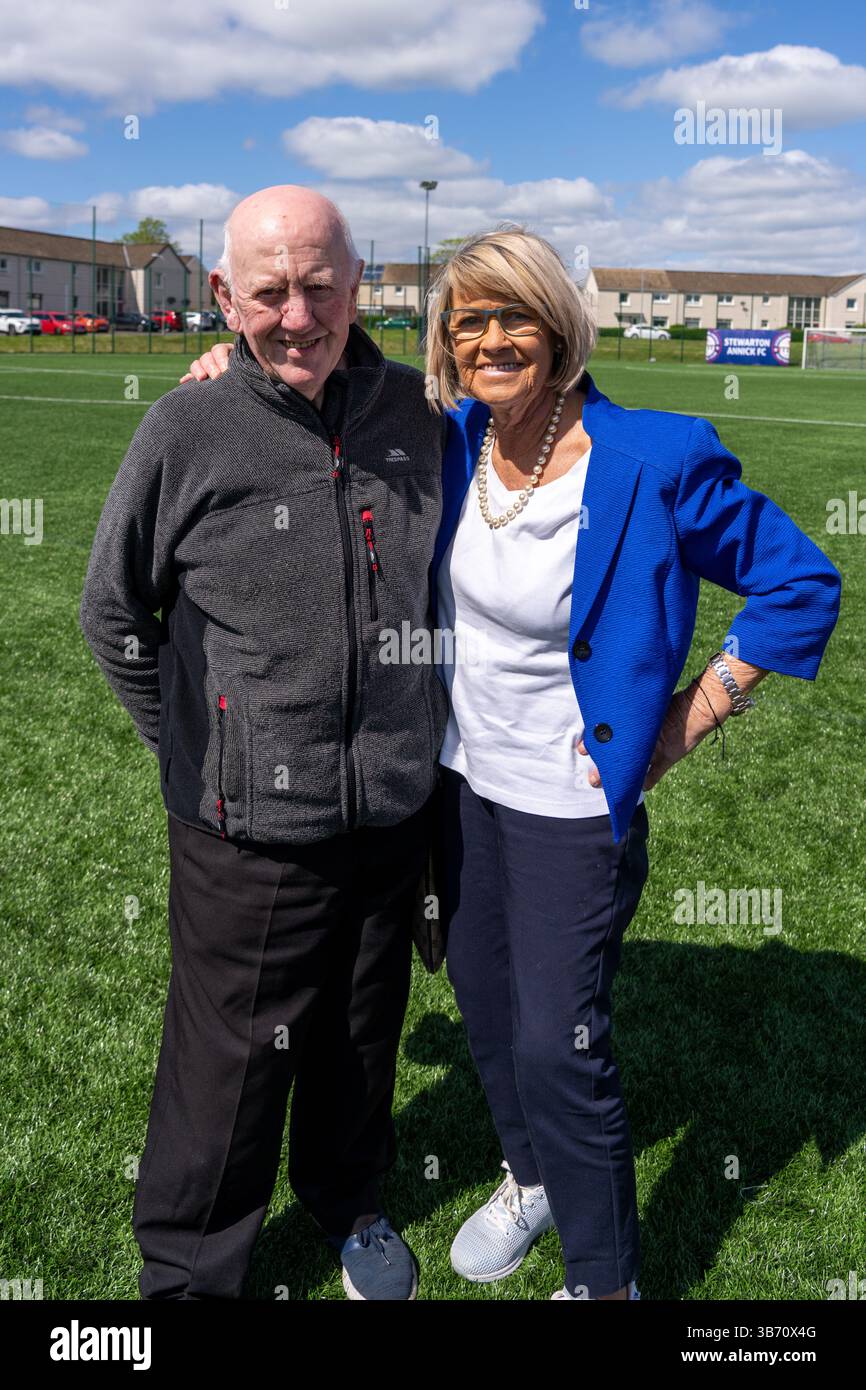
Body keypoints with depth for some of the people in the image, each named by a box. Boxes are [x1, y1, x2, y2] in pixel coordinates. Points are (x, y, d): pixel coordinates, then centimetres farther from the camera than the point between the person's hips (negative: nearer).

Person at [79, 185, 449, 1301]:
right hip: (250, 830, -3)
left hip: (395, 810, 4)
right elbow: (115, 614, 1)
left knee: (364, 1035, 22)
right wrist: (194, 755, 1)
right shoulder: (187, 431, -12)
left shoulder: (415, 412, -3)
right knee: (230, 1062, 10)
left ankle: (347, 1201, 51)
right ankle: (186, 1271, 37)